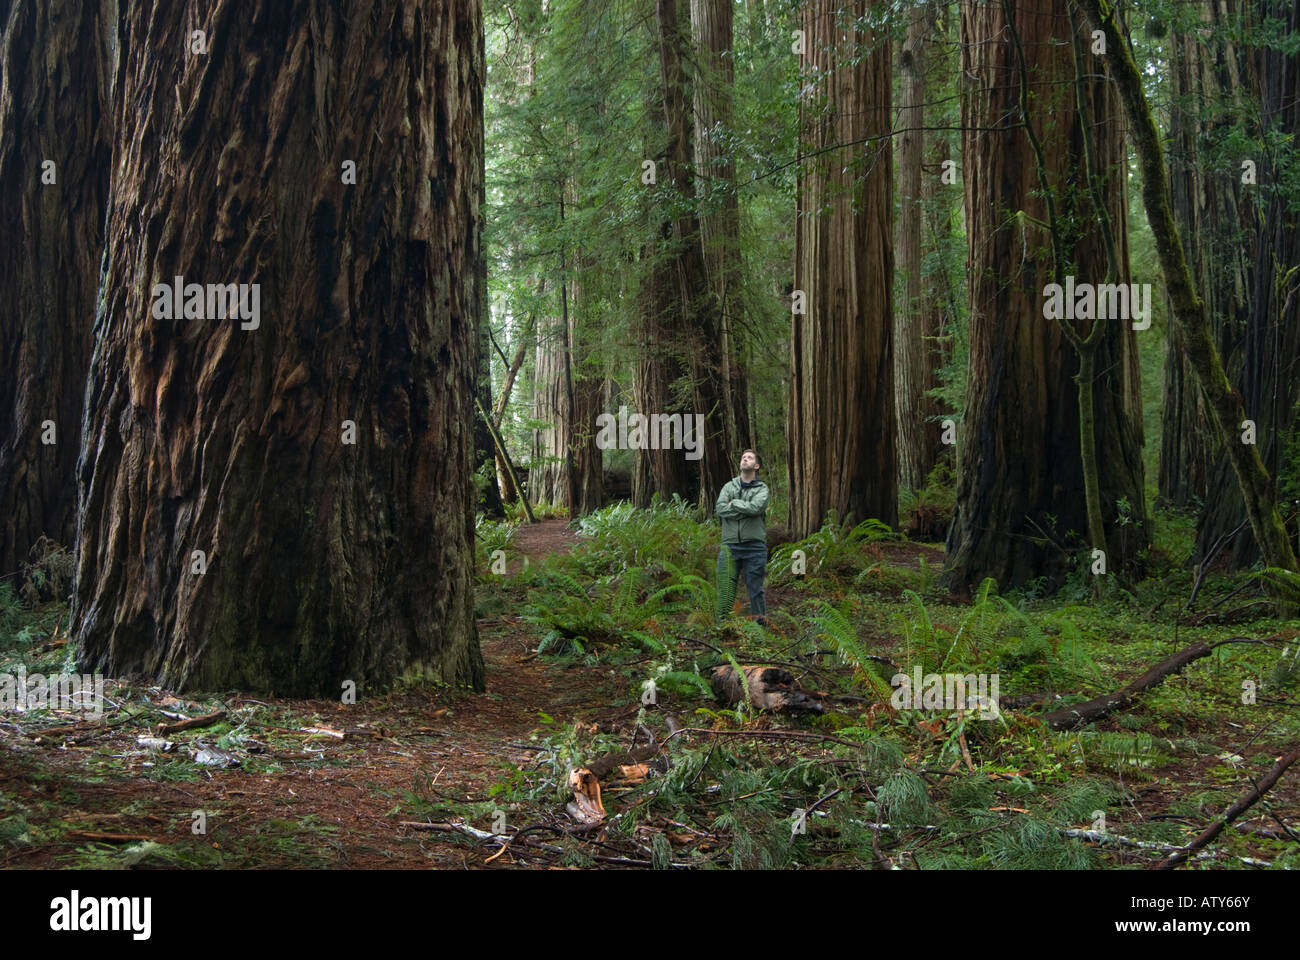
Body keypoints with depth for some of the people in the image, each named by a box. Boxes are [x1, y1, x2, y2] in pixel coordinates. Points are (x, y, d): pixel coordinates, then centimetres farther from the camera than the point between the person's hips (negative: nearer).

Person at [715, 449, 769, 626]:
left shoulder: (762, 489, 5)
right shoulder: (729, 486, 12)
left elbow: (756, 507, -16)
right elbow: (720, 509, -5)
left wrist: (734, 503, -4)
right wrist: (746, 510, -11)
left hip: (754, 546, -2)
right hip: (730, 544, 2)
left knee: (755, 588, 2)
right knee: (726, 587, -1)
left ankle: (761, 624, 9)